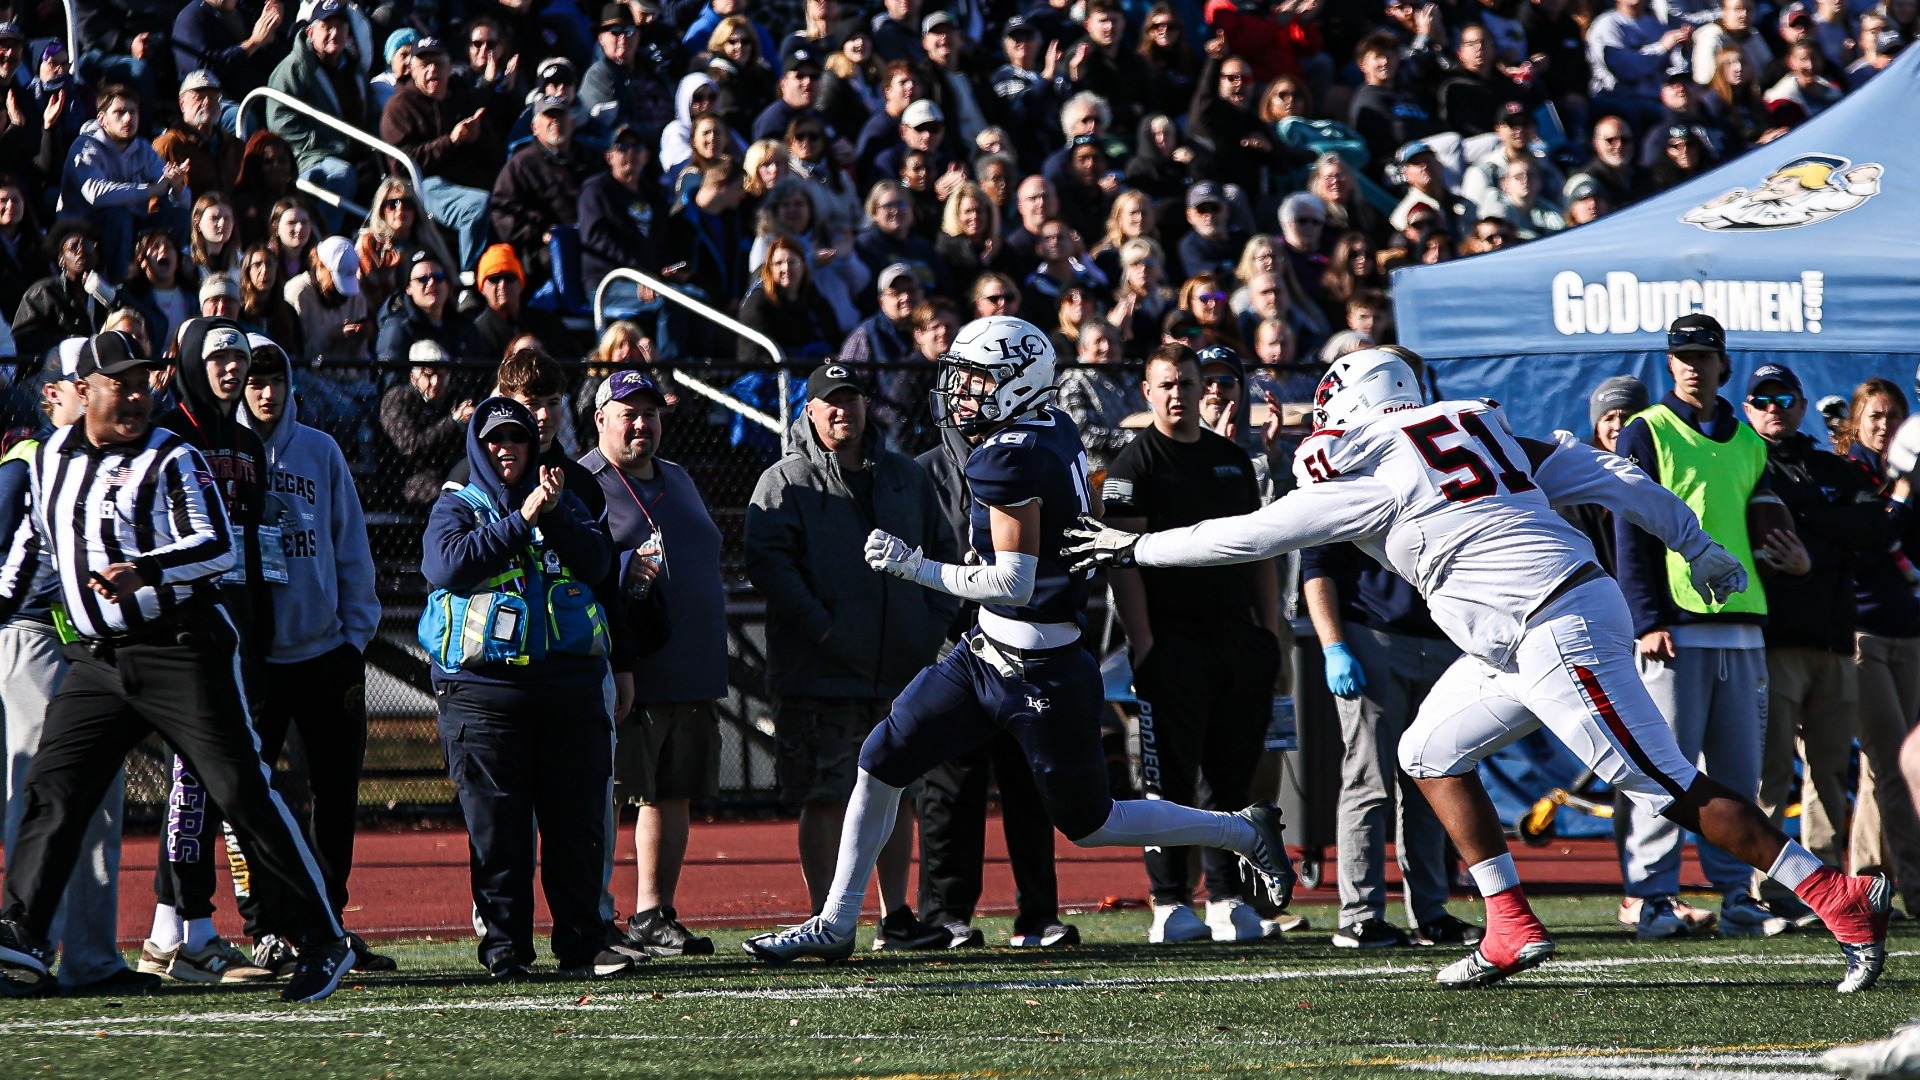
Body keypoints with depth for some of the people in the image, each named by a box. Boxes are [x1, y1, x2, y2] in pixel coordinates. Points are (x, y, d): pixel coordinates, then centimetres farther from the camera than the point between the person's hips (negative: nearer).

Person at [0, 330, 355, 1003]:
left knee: (243, 791, -6)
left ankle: (322, 942, -2)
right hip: (99, 661, 5)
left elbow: (216, 547, -17)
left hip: (181, 651, -5)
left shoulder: (172, 460, -6)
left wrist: (147, 571, -33)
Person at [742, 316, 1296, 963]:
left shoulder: (1010, 458, -24)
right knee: (882, 762, 6)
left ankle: (1244, 833, 22)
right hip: (983, 654, 10)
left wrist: (911, 567, -20)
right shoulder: (1059, 430, 3)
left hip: (1038, 676, -10)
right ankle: (835, 924, 12)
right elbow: (1093, 525, 16)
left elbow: (1012, 585, -25)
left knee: (1088, 822, 6)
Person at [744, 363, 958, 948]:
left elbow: (943, 551, 20)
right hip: (821, 676, -5)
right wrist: (819, 628, -19)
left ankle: (896, 916, 17)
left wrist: (934, 621, 6)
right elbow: (767, 560, -12)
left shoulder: (904, 478, 14)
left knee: (898, 795, 9)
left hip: (901, 673, 5)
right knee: (826, 799, -3)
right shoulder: (787, 482, -2)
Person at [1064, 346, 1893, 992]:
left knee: (1670, 788, -7)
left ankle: (1841, 900, -7)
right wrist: (1698, 548, 22)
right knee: (1432, 752, 14)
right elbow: (1608, 478, 13)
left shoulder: (1373, 476, -6)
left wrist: (1134, 548, 11)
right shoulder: (1479, 430, 14)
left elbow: (1249, 538, 0)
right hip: (1532, 639, 9)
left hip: (1560, 637, -9)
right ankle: (1512, 930, 11)